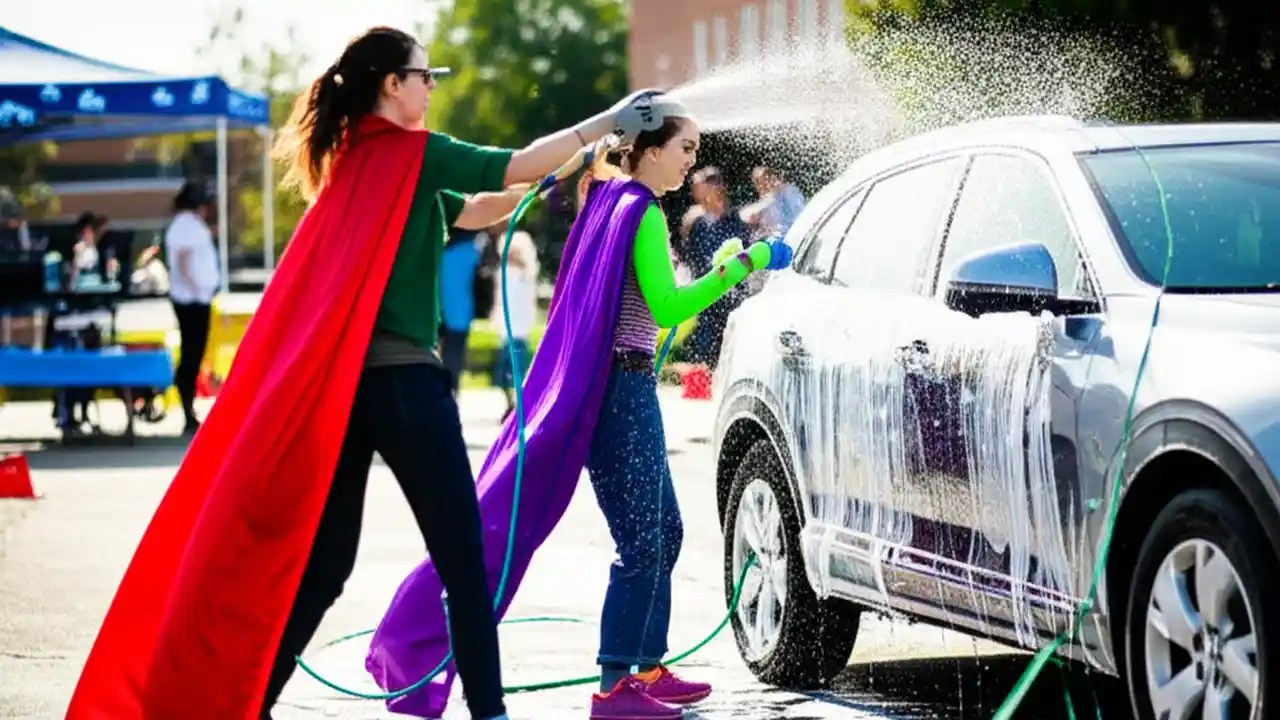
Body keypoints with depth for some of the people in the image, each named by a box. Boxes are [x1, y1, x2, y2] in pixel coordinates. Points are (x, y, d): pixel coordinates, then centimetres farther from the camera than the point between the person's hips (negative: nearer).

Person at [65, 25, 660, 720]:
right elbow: (521, 165, -11)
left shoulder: (352, 162, 19)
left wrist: (559, 178, 20)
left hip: (338, 382, 8)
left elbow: (470, 212, 26)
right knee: (461, 554, -3)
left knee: (322, 558, 10)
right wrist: (608, 120, -1)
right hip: (401, 377, -8)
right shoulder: (409, 153, -6)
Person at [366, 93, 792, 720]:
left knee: (662, 531, 15)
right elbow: (666, 308, -22)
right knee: (641, 541, -9)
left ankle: (648, 668, 21)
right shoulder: (642, 213, -13)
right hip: (621, 387, -10)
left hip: (614, 386, 10)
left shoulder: (609, 199, 15)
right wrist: (744, 263, -20)